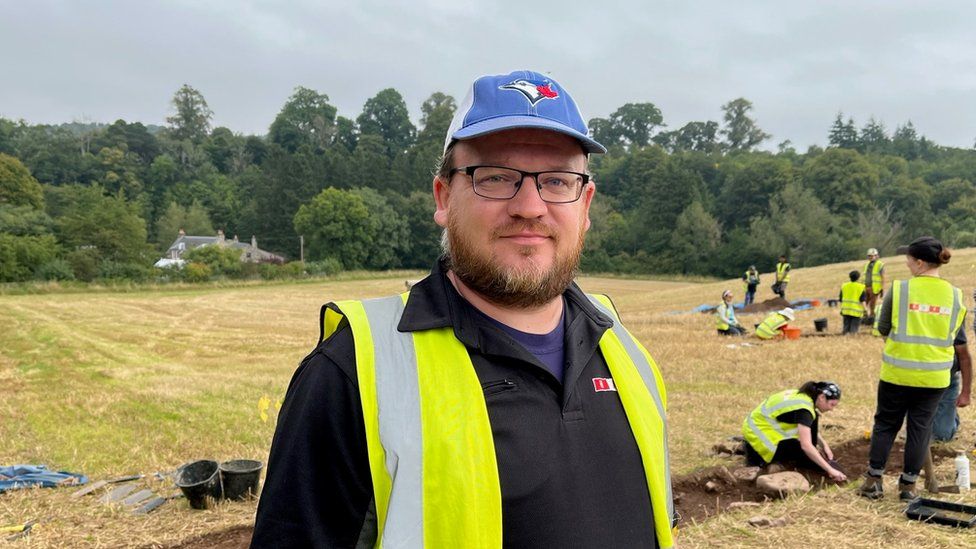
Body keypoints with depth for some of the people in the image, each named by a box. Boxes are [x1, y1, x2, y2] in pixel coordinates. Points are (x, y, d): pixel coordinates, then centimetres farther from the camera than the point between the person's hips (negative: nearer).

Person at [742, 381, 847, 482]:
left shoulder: (802, 395, 3)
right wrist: (830, 470, -29)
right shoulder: (803, 408, -25)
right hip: (759, 435, -10)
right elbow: (806, 445, -32)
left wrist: (824, 444, 6)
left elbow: (810, 428, 20)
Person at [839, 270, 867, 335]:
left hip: (846, 310, 4)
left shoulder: (844, 286, 8)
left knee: (846, 326, 12)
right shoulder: (861, 287, -4)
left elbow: (841, 300, 11)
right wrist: (864, 310, -5)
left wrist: (841, 309, 20)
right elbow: (862, 301, -10)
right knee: (854, 329, 1)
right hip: (856, 311, -4)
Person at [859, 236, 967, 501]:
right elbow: (953, 336, 10)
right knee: (920, 427, 13)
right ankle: (908, 484, 18)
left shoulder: (899, 289, -12)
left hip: (898, 371, -2)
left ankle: (874, 480, 14)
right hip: (934, 375, 2)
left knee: (885, 423, 12)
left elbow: (883, 328, -2)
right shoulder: (955, 295, -1)